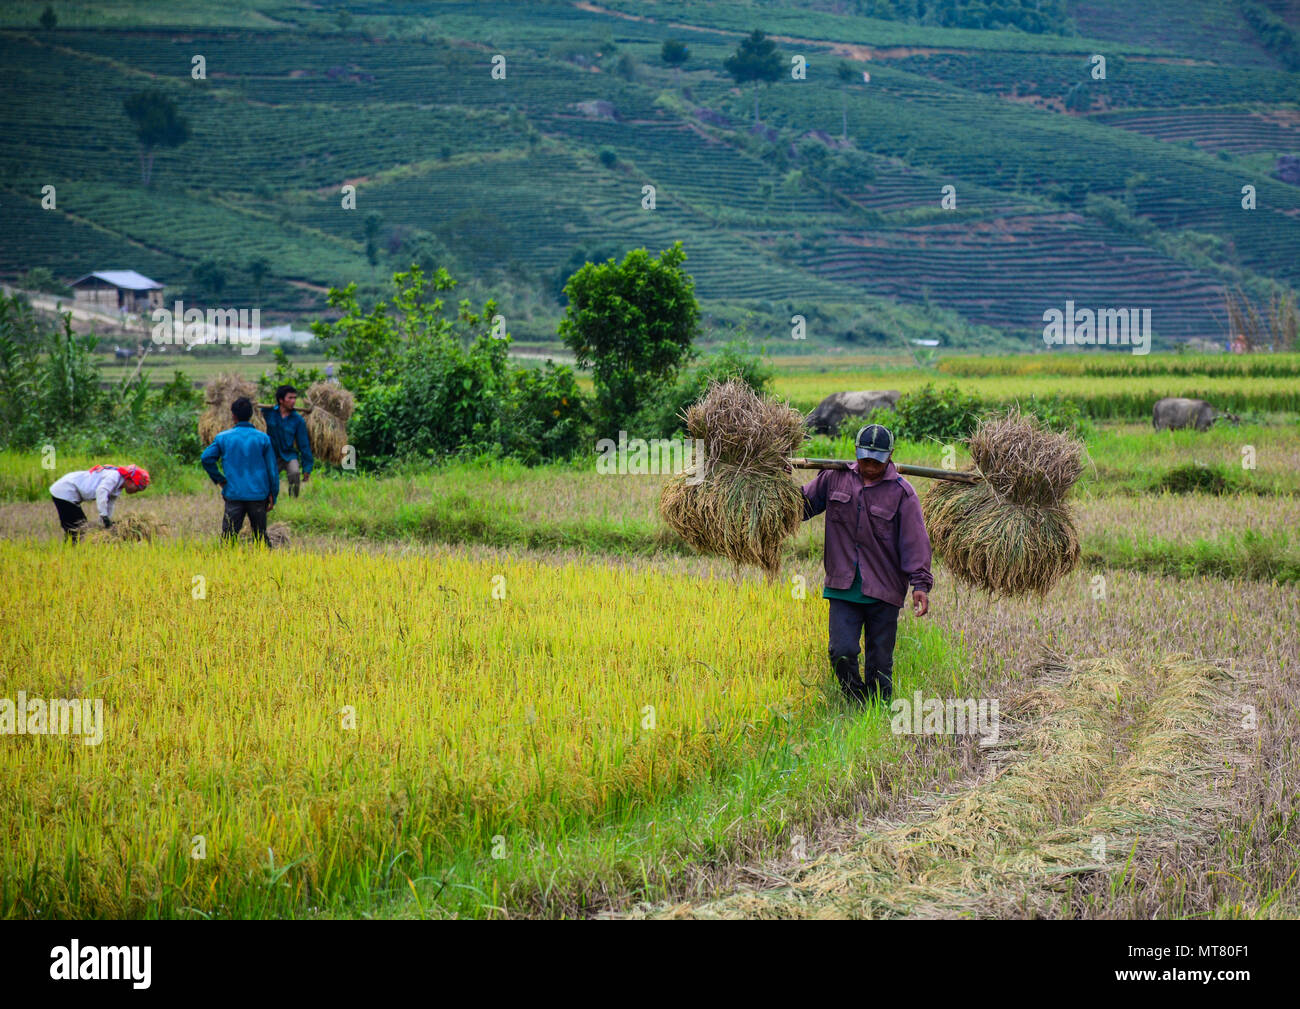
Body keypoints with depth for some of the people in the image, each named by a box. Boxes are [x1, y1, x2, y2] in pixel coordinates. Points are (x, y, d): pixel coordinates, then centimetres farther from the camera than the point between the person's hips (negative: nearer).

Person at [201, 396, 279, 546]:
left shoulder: (223, 438, -1)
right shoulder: (262, 438, 0)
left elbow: (206, 458, -10)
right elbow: (272, 468, 0)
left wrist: (219, 479, 2)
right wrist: (273, 495, 7)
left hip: (234, 496, -1)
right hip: (258, 495, 1)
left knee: (228, 537, 0)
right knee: (261, 536, 11)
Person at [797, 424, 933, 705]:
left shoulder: (901, 492, -2)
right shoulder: (835, 479, 6)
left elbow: (915, 540, -6)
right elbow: (804, 505, 18)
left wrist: (920, 584, -15)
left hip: (883, 590, -2)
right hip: (843, 587, 2)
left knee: (880, 662, 4)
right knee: (842, 653, -9)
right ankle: (857, 707, 11)